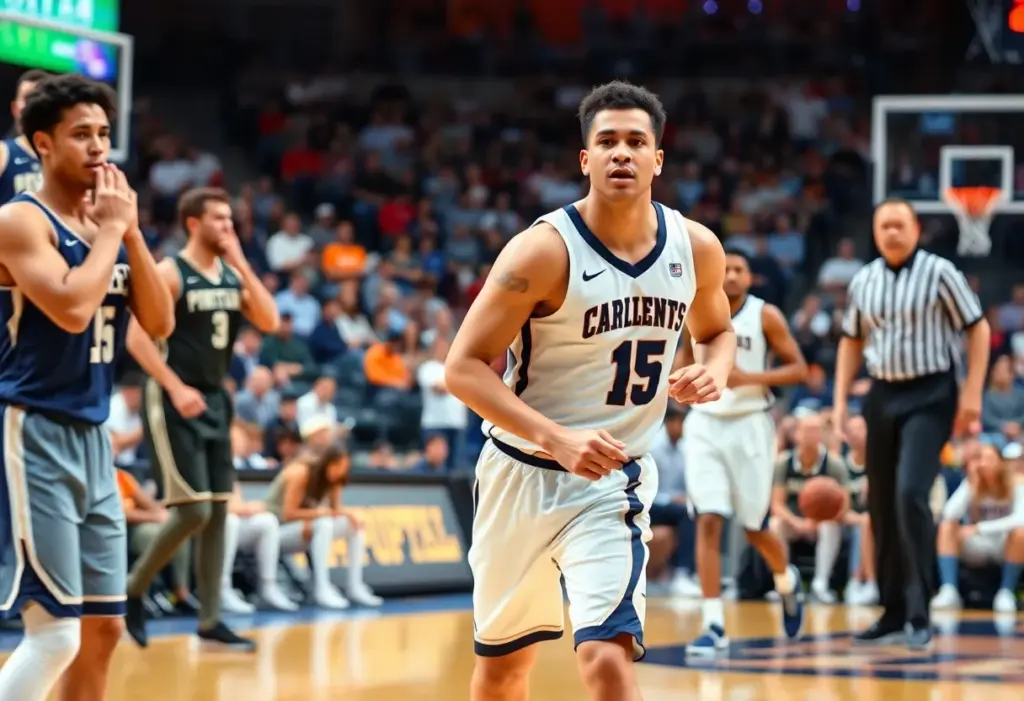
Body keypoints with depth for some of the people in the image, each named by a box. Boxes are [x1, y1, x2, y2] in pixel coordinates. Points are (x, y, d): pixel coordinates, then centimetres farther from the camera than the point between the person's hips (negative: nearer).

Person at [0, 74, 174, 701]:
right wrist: (109, 229, -13)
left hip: (93, 438, 8)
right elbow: (73, 309, -26)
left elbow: (160, 323, 6)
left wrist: (130, 231, -3)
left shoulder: (110, 224, 13)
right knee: (55, 632, -12)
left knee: (102, 626, 10)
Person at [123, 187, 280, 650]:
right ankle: (133, 590, 6)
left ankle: (210, 622, 9)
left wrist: (241, 264, -7)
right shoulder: (169, 273, -10)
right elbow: (137, 337, -16)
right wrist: (176, 388, -22)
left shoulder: (233, 275, 10)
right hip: (175, 403, -7)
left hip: (215, 402, 7)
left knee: (219, 512, 5)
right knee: (193, 511, -14)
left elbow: (269, 322, -1)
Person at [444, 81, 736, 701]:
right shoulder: (545, 250, -18)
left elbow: (717, 331, 17)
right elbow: (464, 367, -19)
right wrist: (557, 439, -31)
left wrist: (714, 371, -8)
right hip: (524, 472, -1)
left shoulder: (696, 248, -5)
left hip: (614, 481, 1)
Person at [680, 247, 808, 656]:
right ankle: (714, 626, -10)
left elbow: (798, 368, -7)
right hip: (705, 423, 2)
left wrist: (751, 378, -20)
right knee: (708, 523, -10)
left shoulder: (766, 316, -6)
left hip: (750, 424, -2)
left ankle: (786, 580, 41)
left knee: (755, 528, 7)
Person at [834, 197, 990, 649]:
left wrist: (971, 393, -11)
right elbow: (852, 341, 18)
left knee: (910, 495, -20)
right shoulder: (863, 281, 8)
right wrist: (840, 400, 10)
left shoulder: (939, 273, -7)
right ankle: (893, 614, 18)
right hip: (883, 395, 6)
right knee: (880, 507, 7)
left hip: (929, 396, -6)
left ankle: (919, 614, -16)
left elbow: (978, 329, -5)